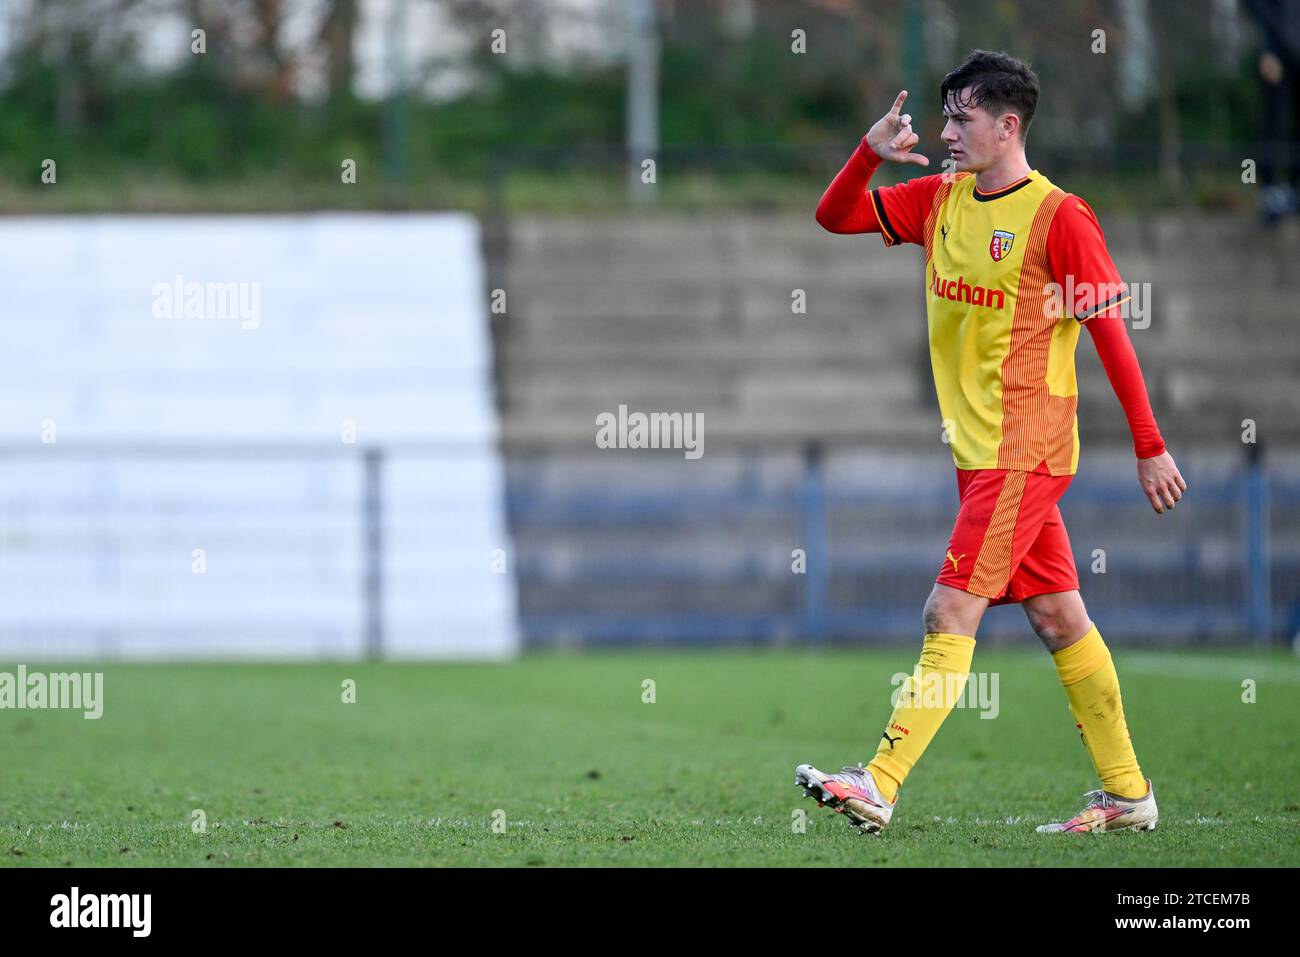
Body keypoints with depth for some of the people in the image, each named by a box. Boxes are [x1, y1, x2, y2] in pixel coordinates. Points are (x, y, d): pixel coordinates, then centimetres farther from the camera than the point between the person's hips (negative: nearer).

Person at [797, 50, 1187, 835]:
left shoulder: (1059, 217, -12)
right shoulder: (939, 201, 9)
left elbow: (1111, 332, -10)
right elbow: (835, 217, 12)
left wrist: (1151, 449, -9)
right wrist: (871, 153, -8)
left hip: (1022, 452, -8)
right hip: (976, 447, 8)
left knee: (951, 615, -12)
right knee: (1057, 617, 11)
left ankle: (880, 786, -15)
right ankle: (1128, 795, 17)